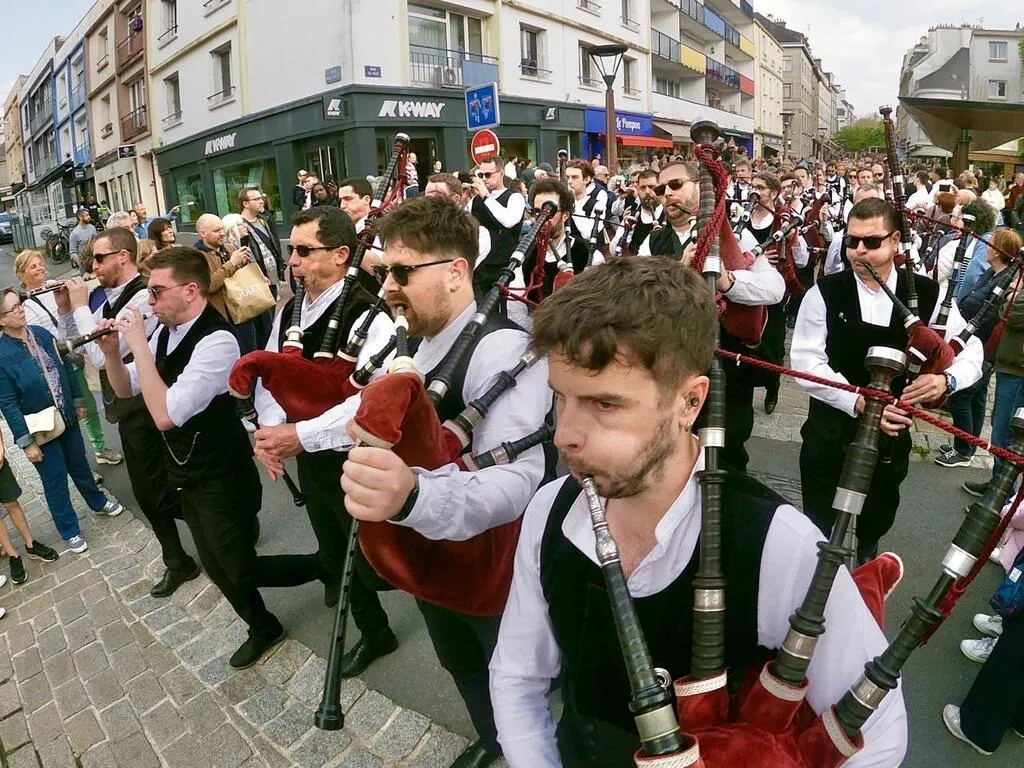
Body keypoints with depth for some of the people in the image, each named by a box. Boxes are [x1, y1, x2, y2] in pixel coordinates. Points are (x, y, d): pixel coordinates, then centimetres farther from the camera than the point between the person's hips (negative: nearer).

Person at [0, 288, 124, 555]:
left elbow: (66, 367, 7)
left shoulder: (41, 333, -6)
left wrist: (78, 401, 11)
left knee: (79, 465, 24)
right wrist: (26, 442, -15)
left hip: (67, 418, 5)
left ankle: (98, 503, 48)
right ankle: (70, 531, 28)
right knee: (55, 481, 10)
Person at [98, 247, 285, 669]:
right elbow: (126, 389, 10)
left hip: (222, 480, -8)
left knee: (238, 568, 5)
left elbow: (165, 415, -33)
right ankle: (262, 628, 42)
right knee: (217, 565, 21)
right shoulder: (165, 332, -1)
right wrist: (112, 352, -9)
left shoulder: (217, 341, -28)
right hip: (187, 475, 9)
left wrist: (138, 344, -28)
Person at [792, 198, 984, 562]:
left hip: (892, 436, 3)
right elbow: (806, 361, -15)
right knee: (820, 534, 8)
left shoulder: (928, 294, -6)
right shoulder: (825, 293, -10)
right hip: (830, 434, -2)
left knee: (871, 533, 23)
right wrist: (858, 401, -28)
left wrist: (947, 379, -23)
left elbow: (972, 352, 1)